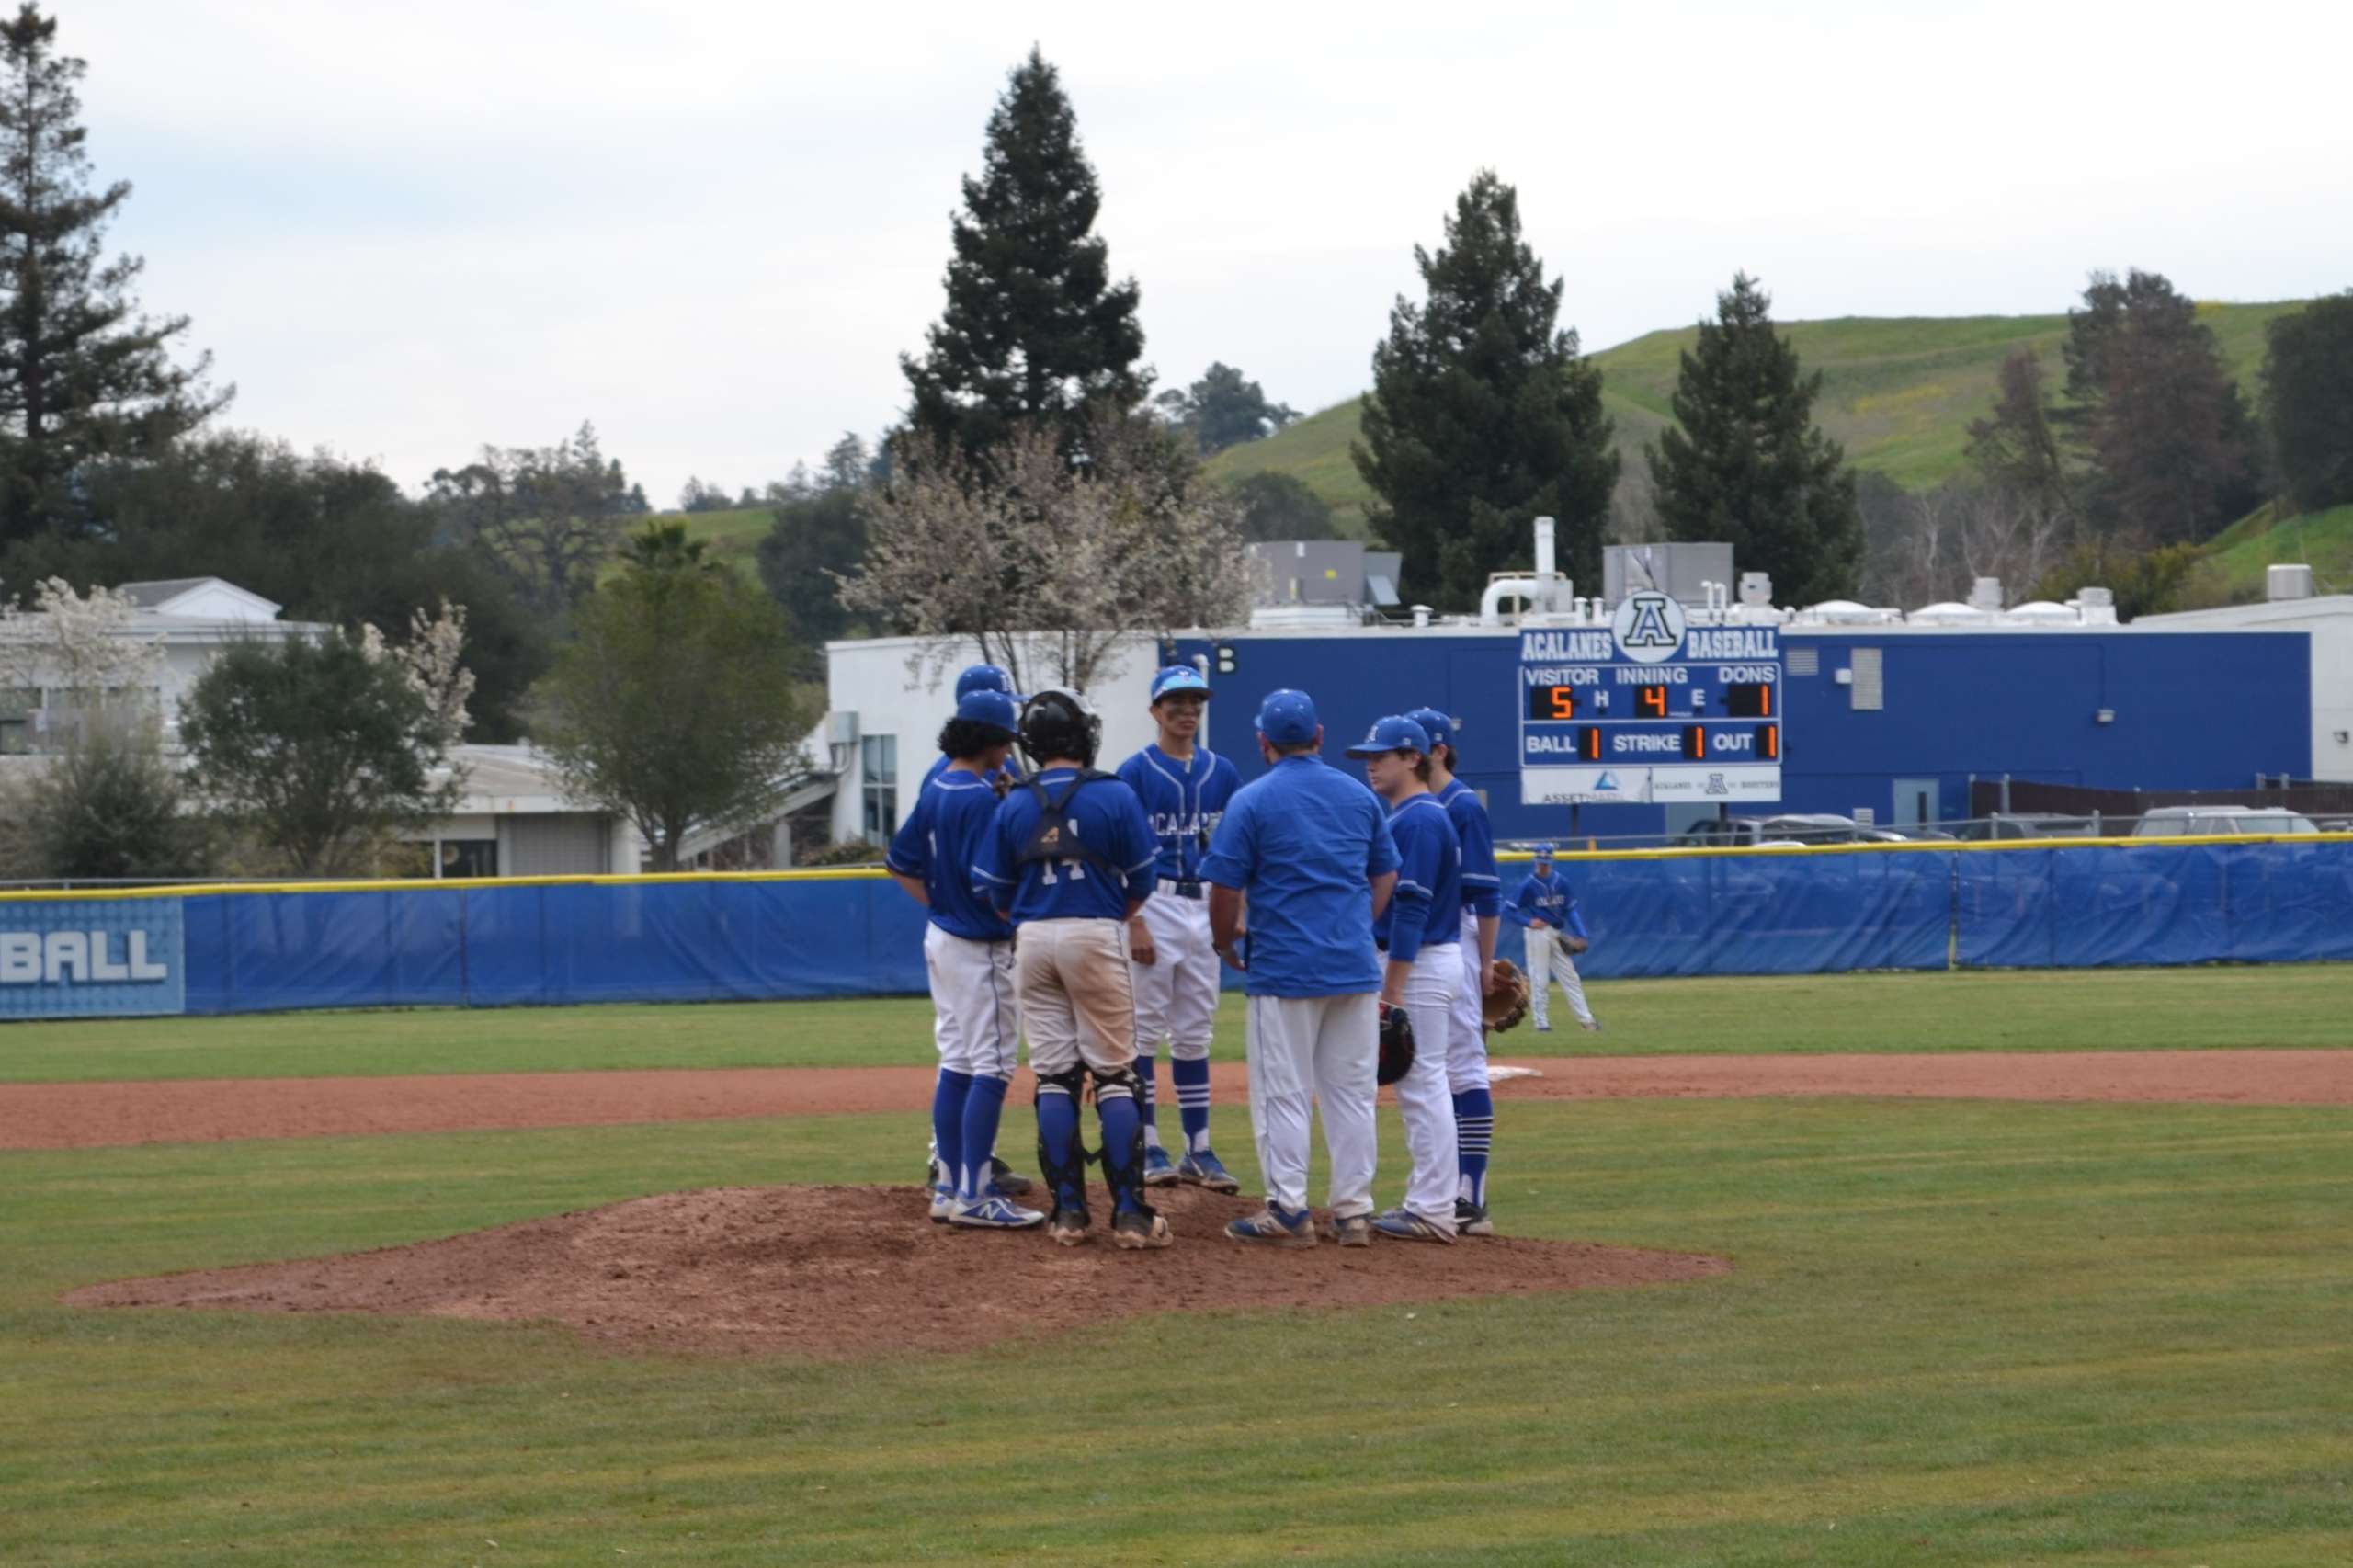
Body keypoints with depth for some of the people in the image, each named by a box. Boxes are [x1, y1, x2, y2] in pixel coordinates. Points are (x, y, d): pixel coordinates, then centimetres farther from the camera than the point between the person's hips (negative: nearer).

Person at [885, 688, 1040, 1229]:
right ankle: (975, 1197, -5)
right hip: (980, 946, -9)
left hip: (941, 938, 9)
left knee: (957, 1063, 15)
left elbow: (900, 863, 14)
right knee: (991, 1067, -5)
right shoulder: (982, 798, -19)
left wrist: (939, 908, 14)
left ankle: (949, 1186, 18)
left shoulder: (935, 791, 8)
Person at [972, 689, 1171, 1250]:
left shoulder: (1012, 806, 2)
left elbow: (997, 895, 4)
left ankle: (1068, 1211, 5)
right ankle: (1129, 1213, -3)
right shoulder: (1116, 797, -6)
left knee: (1054, 1077, 7)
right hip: (1098, 937, -3)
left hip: (1035, 938, 3)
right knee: (1114, 1075, 1)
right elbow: (1141, 882, -1)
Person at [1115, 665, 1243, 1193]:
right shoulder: (1136, 772, -4)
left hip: (1206, 907, 5)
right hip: (1154, 906, -5)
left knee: (1194, 1032, 9)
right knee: (1145, 1028, -2)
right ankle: (1147, 1147, 2)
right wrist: (1135, 922, -15)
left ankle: (1198, 1150, 11)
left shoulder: (1222, 773, 10)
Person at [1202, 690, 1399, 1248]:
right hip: (1356, 968, 4)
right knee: (1352, 1092, 9)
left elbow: (1225, 888, -8)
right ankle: (1354, 1211, 10)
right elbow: (1386, 876, 15)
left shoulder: (1252, 801, -7)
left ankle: (1288, 1212, -1)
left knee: (1283, 1094, 1)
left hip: (1283, 969, -4)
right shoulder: (1360, 796, 8)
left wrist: (1226, 945, 8)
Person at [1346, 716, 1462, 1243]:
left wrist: (1390, 991, -23)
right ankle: (1427, 1199, 19)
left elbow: (1411, 909, -21)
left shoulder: (1420, 820, -16)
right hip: (1421, 959, 10)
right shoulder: (1402, 817, 16)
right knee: (1420, 1085, 14)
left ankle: (1433, 1212, -8)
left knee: (1422, 1083, -9)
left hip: (1421, 962, -10)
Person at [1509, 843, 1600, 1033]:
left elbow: (1570, 910, 8)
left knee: (1570, 977, 5)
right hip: (1538, 933, -4)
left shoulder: (1561, 882, 5)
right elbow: (1513, 910, -4)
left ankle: (1585, 1019, 7)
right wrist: (1529, 922, -20)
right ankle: (1541, 1022, 3)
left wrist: (1580, 935, 0)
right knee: (1539, 979, -2)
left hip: (1558, 933, 4)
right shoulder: (1529, 885, -6)